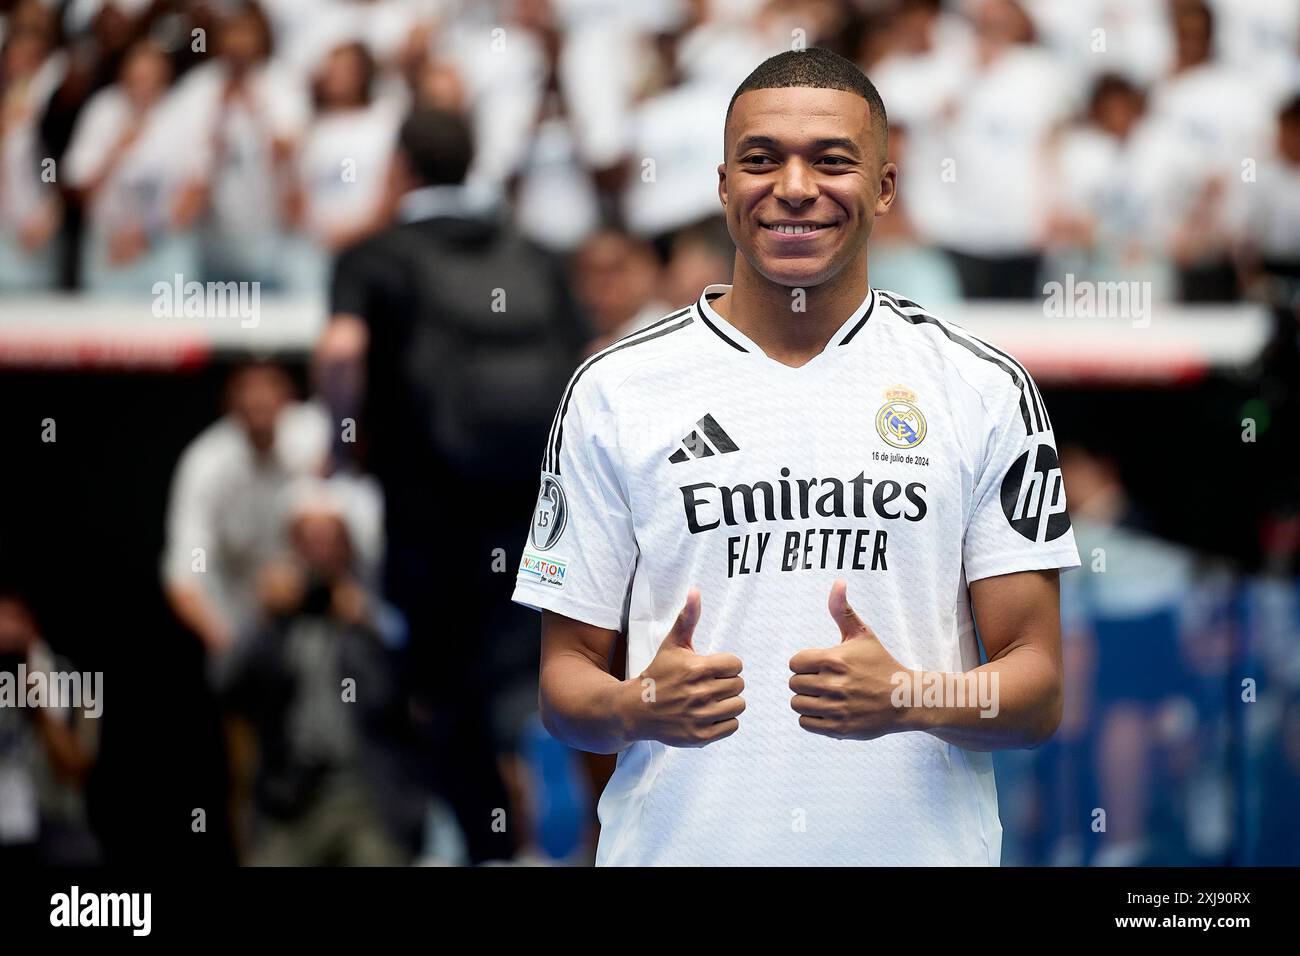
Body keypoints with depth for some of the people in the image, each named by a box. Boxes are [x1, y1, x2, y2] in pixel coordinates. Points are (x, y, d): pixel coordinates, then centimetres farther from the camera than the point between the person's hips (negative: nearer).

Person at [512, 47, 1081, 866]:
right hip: (679, 846, 0)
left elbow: (1037, 688, -2)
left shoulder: (986, 390, 1)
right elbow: (566, 674, 2)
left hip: (917, 849, 0)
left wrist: (913, 699, -21)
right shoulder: (613, 391, 1)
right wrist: (639, 707, -18)